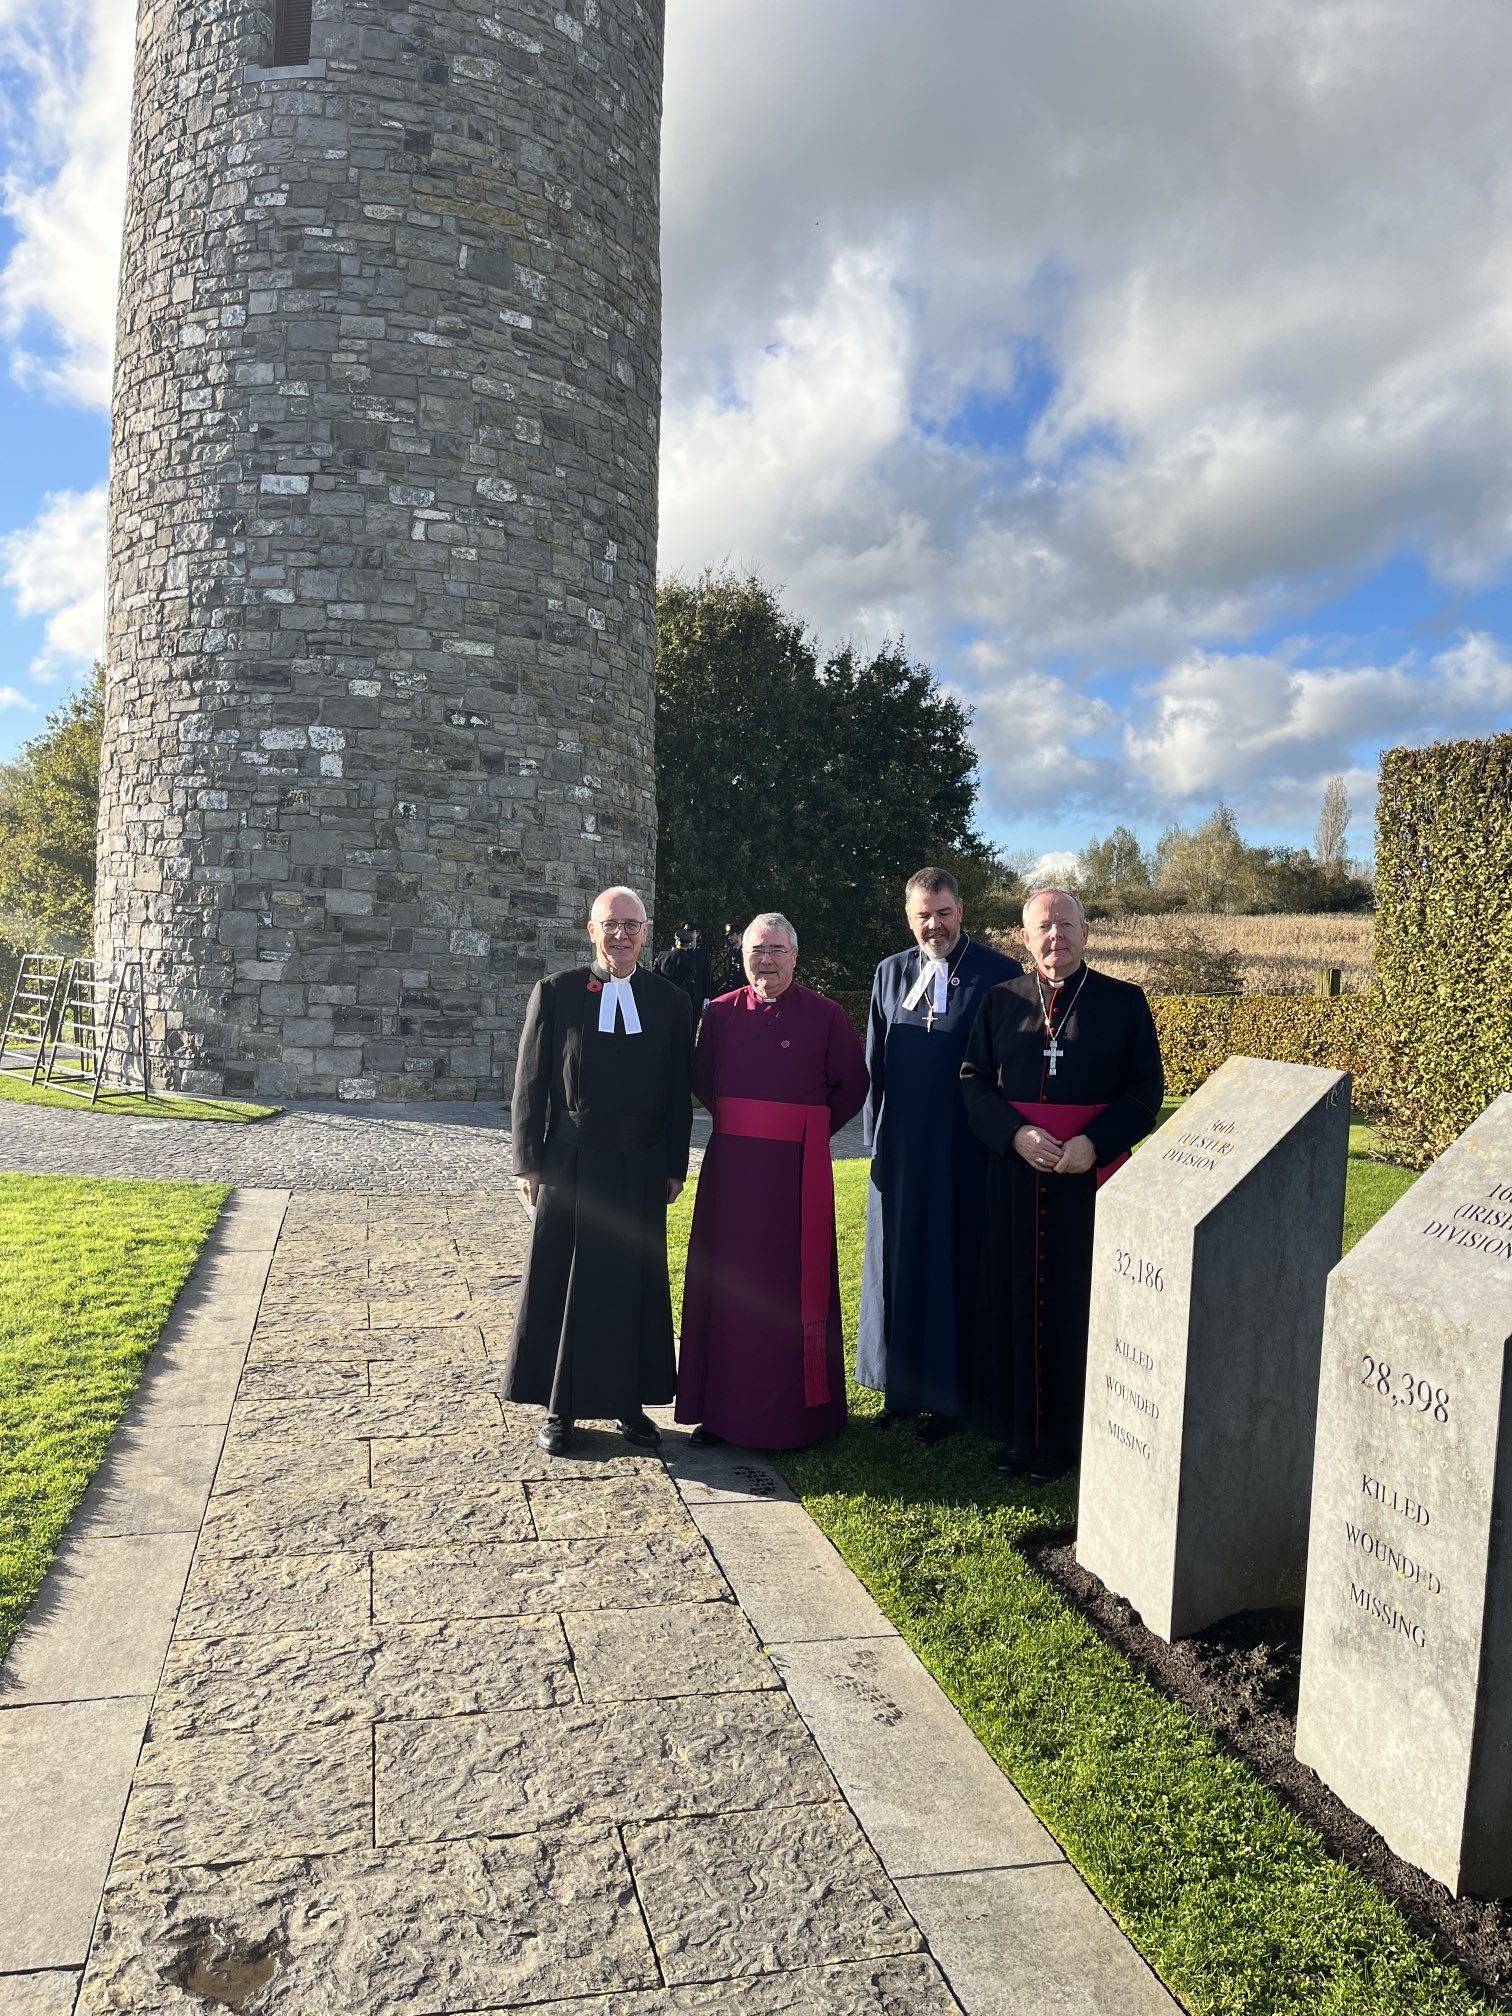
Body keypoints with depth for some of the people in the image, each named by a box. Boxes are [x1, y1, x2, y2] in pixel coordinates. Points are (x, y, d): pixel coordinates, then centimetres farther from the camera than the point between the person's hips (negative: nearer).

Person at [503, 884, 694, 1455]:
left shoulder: (670, 1001, 3)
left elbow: (680, 1091, 6)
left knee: (635, 1288, 10)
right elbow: (530, 1084, -1)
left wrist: (675, 1168, 3)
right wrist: (529, 1163, -4)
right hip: (570, 1166, -1)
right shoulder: (555, 993, -2)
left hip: (641, 1169, 2)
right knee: (561, 1286, 7)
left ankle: (628, 1402, 24)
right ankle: (559, 1408, 20)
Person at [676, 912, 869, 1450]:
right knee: (727, 1281, 8)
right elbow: (702, 1080, 17)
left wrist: (812, 1130, 1)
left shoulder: (825, 1015, -2)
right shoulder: (720, 1013, 5)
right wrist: (734, 1122, 10)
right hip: (731, 1165, 3)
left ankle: (794, 1412, 17)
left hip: (796, 1168, -3)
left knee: (793, 1283, 4)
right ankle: (724, 1406, 20)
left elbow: (851, 1085, 5)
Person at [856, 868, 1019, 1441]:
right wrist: (876, 1133, 7)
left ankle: (949, 1392, 17)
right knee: (899, 1263, 11)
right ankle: (904, 1385, 25)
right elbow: (874, 1062, 11)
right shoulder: (891, 974, 8)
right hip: (900, 1150, 4)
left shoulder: (998, 973, -5)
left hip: (967, 1150, -4)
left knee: (956, 1268, 4)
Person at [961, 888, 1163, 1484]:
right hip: (1014, 1177, 2)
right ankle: (1017, 1428, 19)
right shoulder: (1001, 1001, 6)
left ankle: (1068, 1434, 17)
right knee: (1014, 1297, 6)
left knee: (1077, 1303, 4)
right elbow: (973, 1081, 4)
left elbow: (1146, 1089, -1)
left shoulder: (1124, 1002, 1)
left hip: (1092, 1176, -2)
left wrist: (1095, 1142, -16)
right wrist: (1015, 1132, -13)